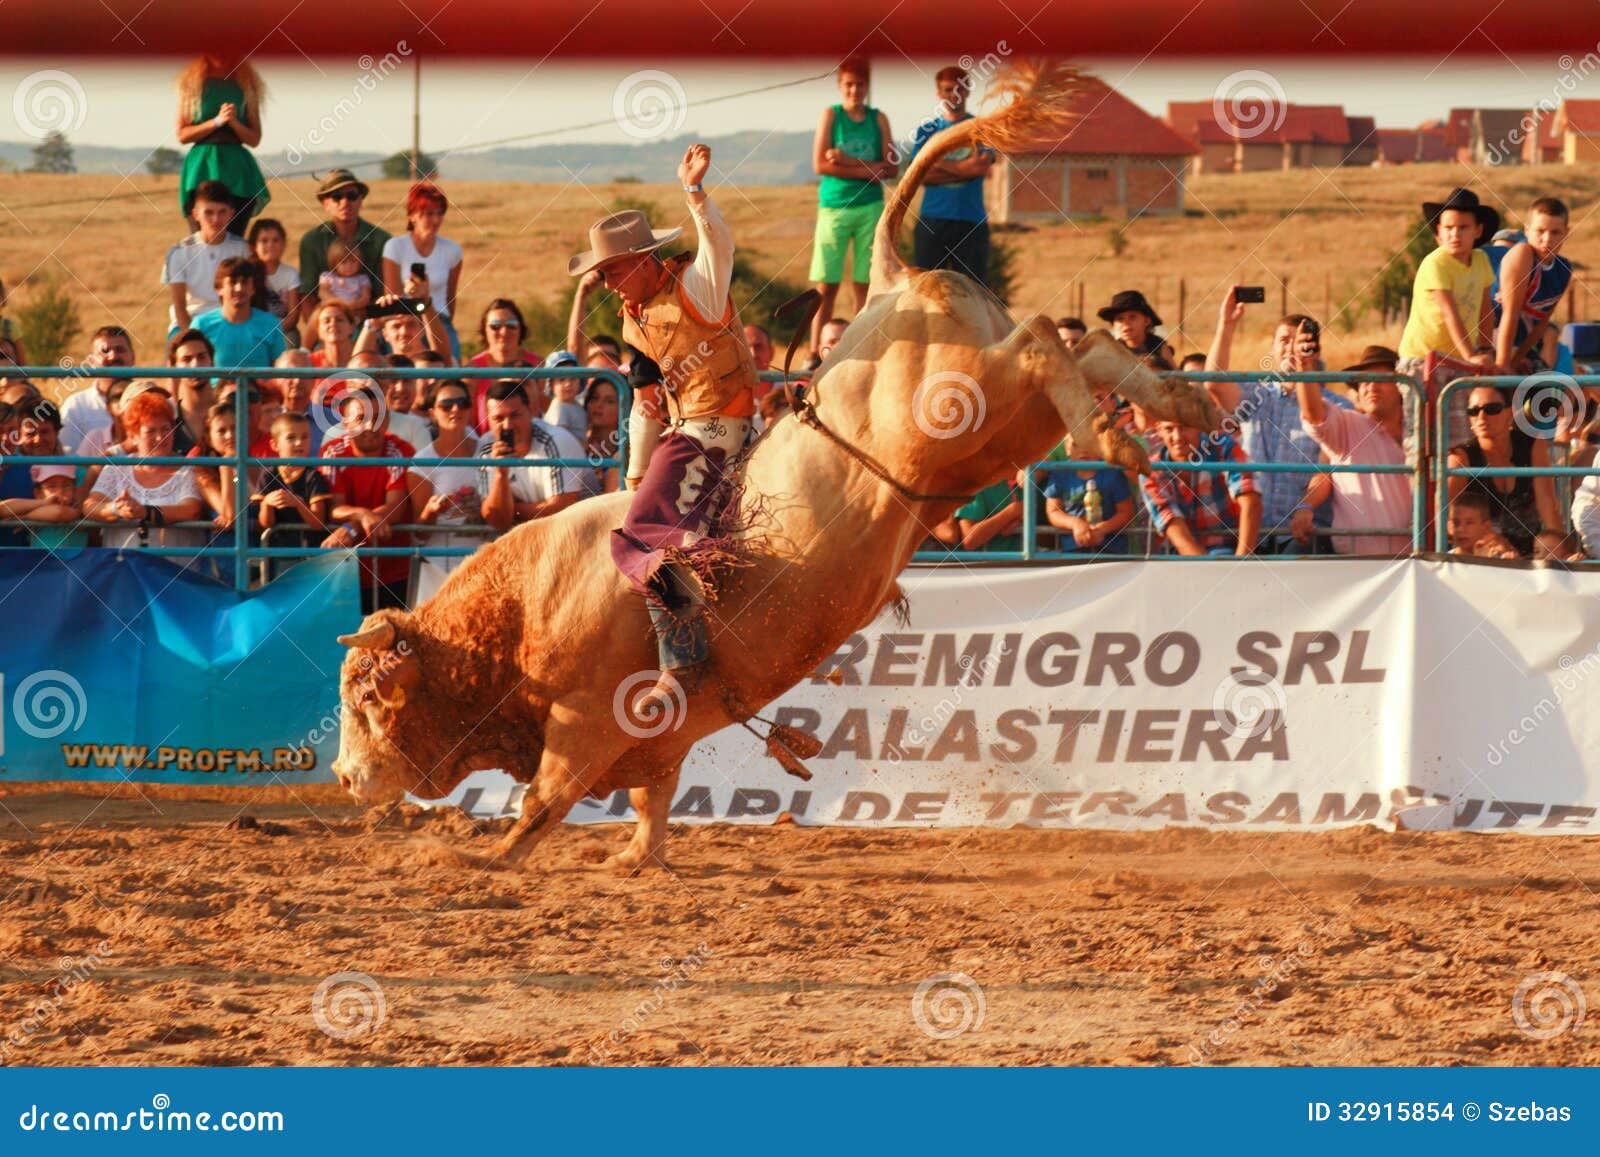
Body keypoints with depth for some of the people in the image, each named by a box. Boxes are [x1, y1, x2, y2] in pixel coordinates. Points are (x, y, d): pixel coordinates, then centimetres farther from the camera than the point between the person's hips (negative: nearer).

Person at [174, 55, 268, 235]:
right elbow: (182, 135, 2)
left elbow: (254, 139, 10)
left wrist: (234, 123, -9)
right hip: (202, 166, -1)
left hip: (237, 166, 1)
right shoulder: (191, 85, 10)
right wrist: (217, 121, -9)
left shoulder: (246, 87, 12)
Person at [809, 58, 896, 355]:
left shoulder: (878, 119, 7)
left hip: (870, 208, 2)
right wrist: (866, 170, -11)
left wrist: (849, 162, -13)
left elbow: (891, 168, 0)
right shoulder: (830, 115, 2)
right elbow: (820, 164, -8)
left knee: (865, 285, 1)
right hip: (834, 207, -2)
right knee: (826, 287, -2)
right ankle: (815, 354, 1)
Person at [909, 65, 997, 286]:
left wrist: (940, 164, -6)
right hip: (932, 219, 1)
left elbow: (983, 167, -7)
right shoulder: (927, 130, 12)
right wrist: (962, 170, -8)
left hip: (971, 220, -1)